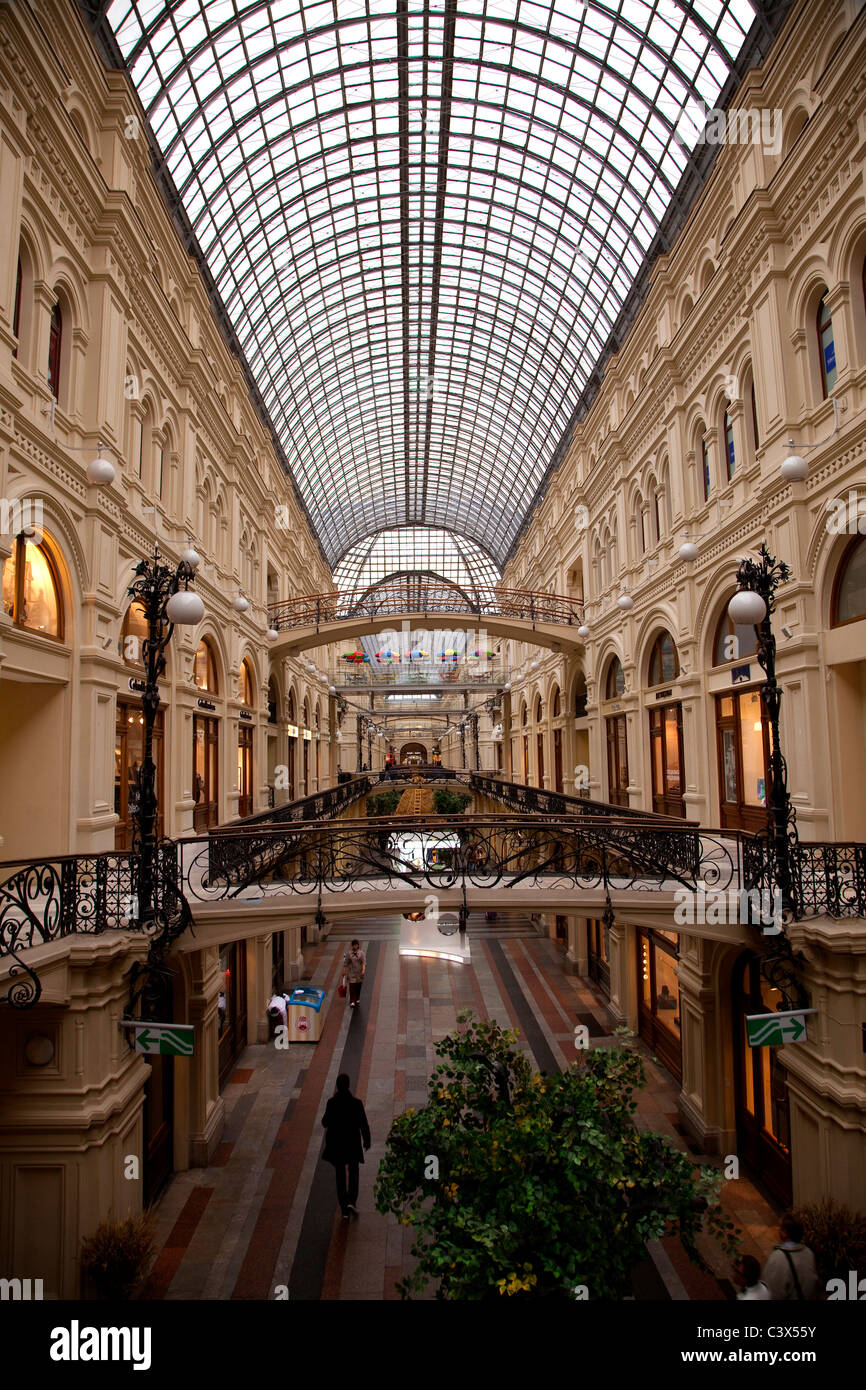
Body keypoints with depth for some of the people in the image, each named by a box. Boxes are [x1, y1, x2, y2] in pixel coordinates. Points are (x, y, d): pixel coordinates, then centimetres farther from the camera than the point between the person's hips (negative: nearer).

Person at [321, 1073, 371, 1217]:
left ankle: (344, 1208, 20)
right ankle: (351, 1201, 5)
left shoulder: (332, 1102, -18)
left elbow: (325, 1122, -7)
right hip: (353, 1143, -1)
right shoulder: (356, 1103, -18)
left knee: (340, 1175, 16)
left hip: (336, 1144, 1)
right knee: (353, 1172, 20)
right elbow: (363, 1124, -10)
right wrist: (367, 1140, 7)